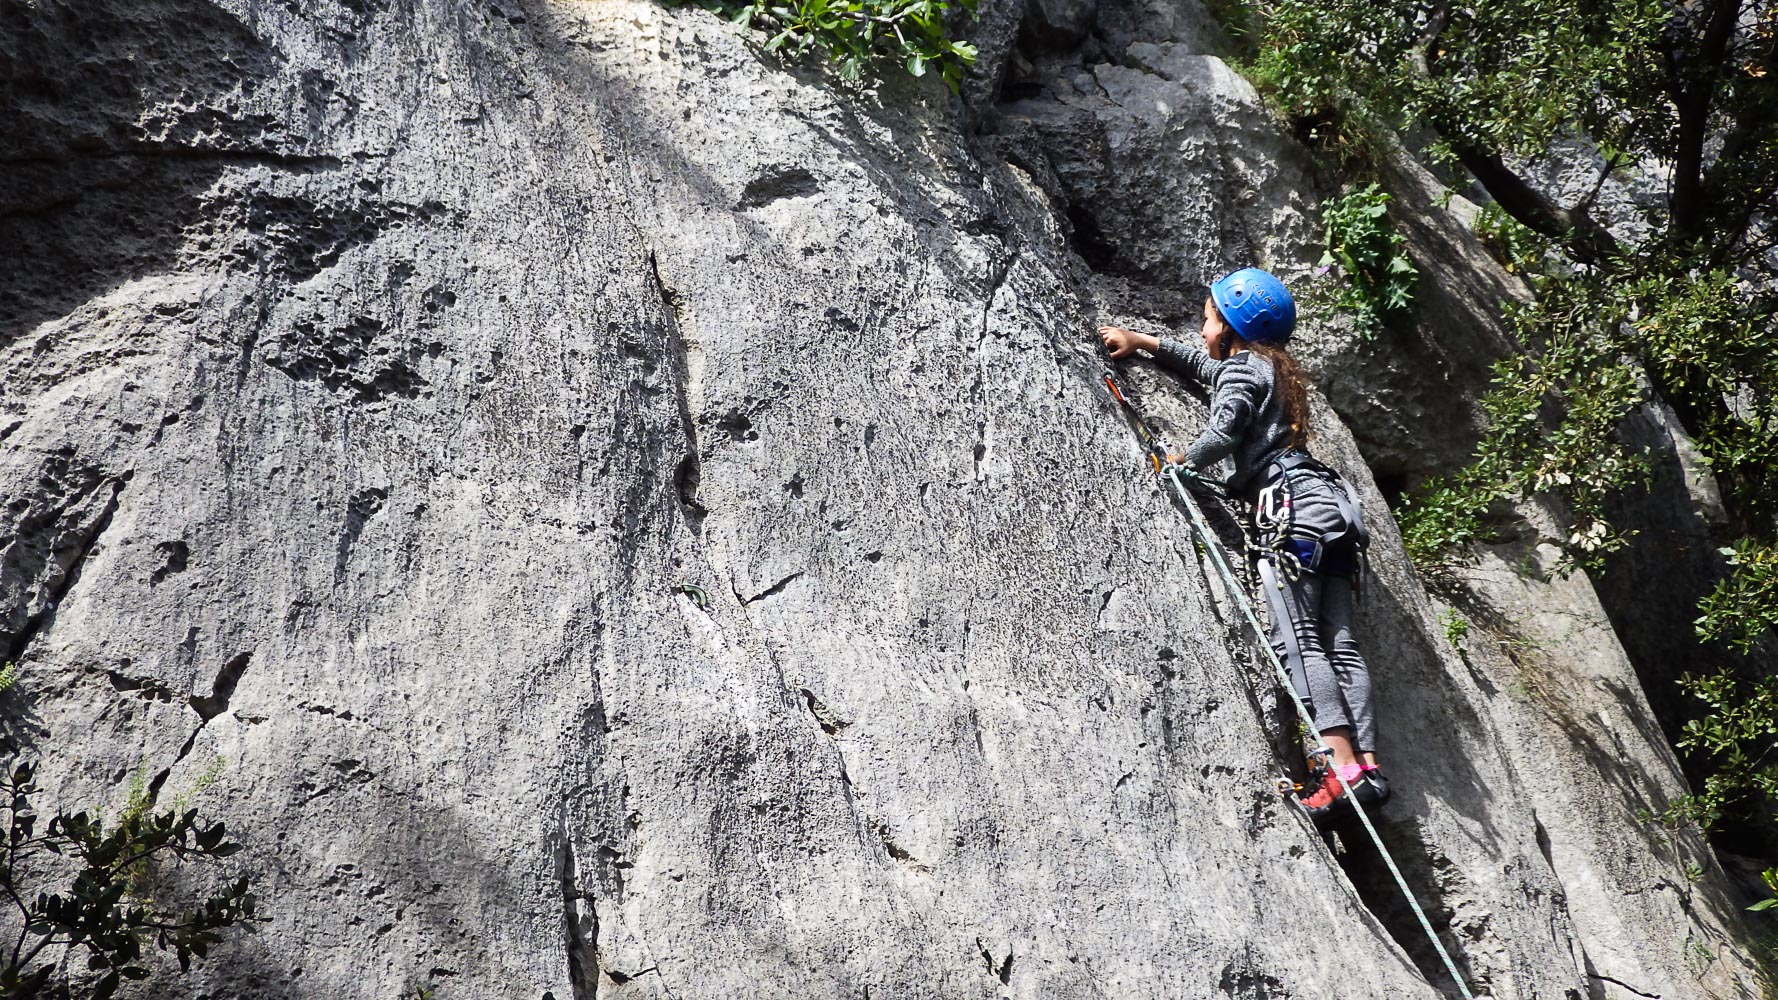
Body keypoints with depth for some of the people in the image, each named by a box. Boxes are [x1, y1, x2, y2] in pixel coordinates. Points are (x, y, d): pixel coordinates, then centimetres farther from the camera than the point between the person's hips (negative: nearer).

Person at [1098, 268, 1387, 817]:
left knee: (1300, 642, -14)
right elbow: (1203, 362, 47)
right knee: (1339, 642, 0)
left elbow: (1223, 433, -14)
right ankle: (1368, 766, -7)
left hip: (1291, 505, -9)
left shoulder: (1240, 368, 3)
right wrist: (1140, 340, 48)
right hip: (1332, 505, 9)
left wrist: (1182, 460, 4)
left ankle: (1344, 768, -22)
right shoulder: (1271, 368, 31)